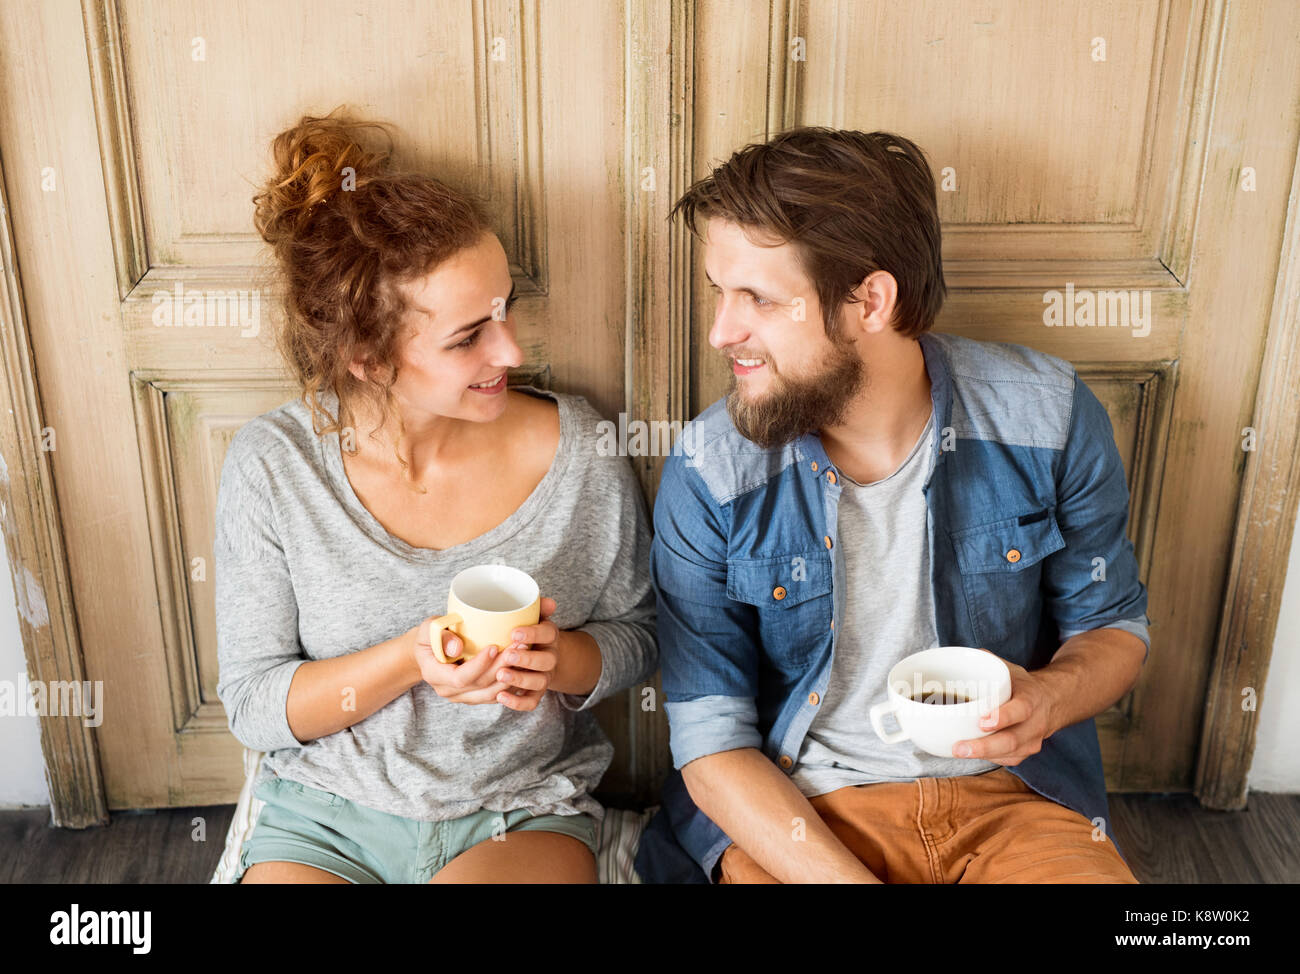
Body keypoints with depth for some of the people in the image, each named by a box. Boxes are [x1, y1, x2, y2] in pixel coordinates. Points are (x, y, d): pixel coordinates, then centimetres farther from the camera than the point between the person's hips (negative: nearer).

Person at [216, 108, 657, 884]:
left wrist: (562, 659, -19)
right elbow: (252, 704, -6)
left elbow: (638, 636, 3)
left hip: (522, 815, 0)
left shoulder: (578, 449, -11)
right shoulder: (272, 465, -11)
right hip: (324, 818, 1)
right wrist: (408, 660, -23)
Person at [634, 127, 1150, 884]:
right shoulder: (709, 473, -13)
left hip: (1012, 791, 2)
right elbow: (711, 745, -9)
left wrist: (1048, 699, -16)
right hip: (795, 807, -1)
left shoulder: (1050, 417, -9)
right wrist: (848, 878, -23)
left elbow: (1113, 625, 7)